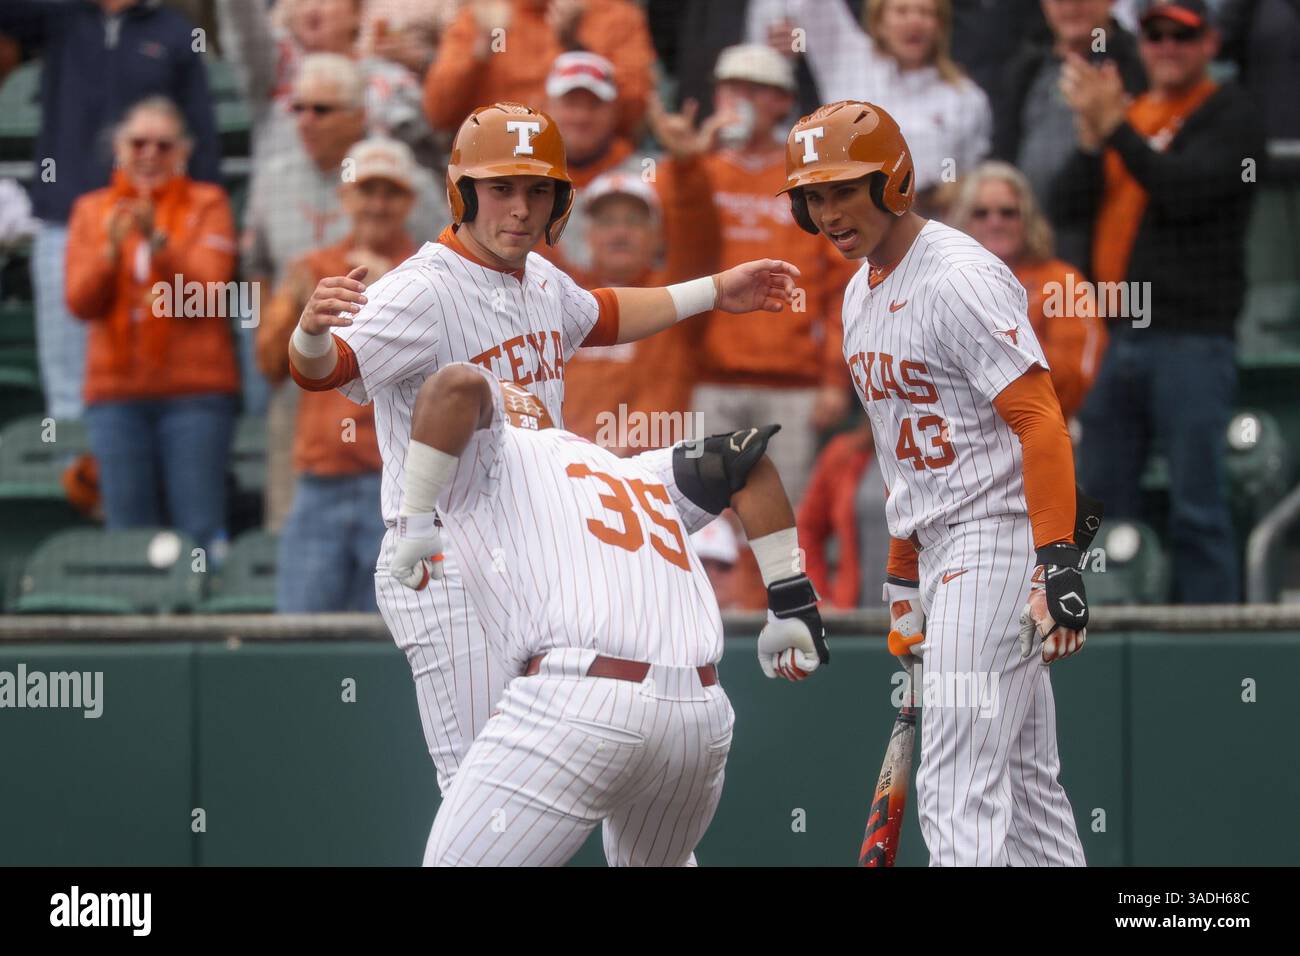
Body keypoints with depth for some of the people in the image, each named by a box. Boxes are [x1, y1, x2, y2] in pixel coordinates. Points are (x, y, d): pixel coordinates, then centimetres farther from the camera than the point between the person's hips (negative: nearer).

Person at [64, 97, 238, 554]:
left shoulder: (207, 204, 4)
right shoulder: (92, 210, 11)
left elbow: (208, 290, -9)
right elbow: (80, 303, 2)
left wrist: (158, 241, -22)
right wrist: (110, 250, -15)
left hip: (194, 391, -2)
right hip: (117, 391, 2)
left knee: (200, 532, -7)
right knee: (128, 533, 0)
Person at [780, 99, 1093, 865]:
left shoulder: (961, 278, -14)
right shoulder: (861, 294, 15)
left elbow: (1040, 422, -20)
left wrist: (1059, 565, -27)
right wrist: (902, 579, 22)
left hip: (998, 536, -10)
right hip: (937, 546, 10)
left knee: (960, 796, -14)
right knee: (1025, 784, 11)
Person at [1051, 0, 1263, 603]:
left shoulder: (1228, 114, 0)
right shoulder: (1127, 112, 18)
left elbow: (1182, 190, -15)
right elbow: (1071, 203, 8)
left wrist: (1114, 127, -17)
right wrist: (1091, 133, -8)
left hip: (1191, 338, -6)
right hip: (1114, 337, 6)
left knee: (1197, 508, -7)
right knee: (1102, 504, 8)